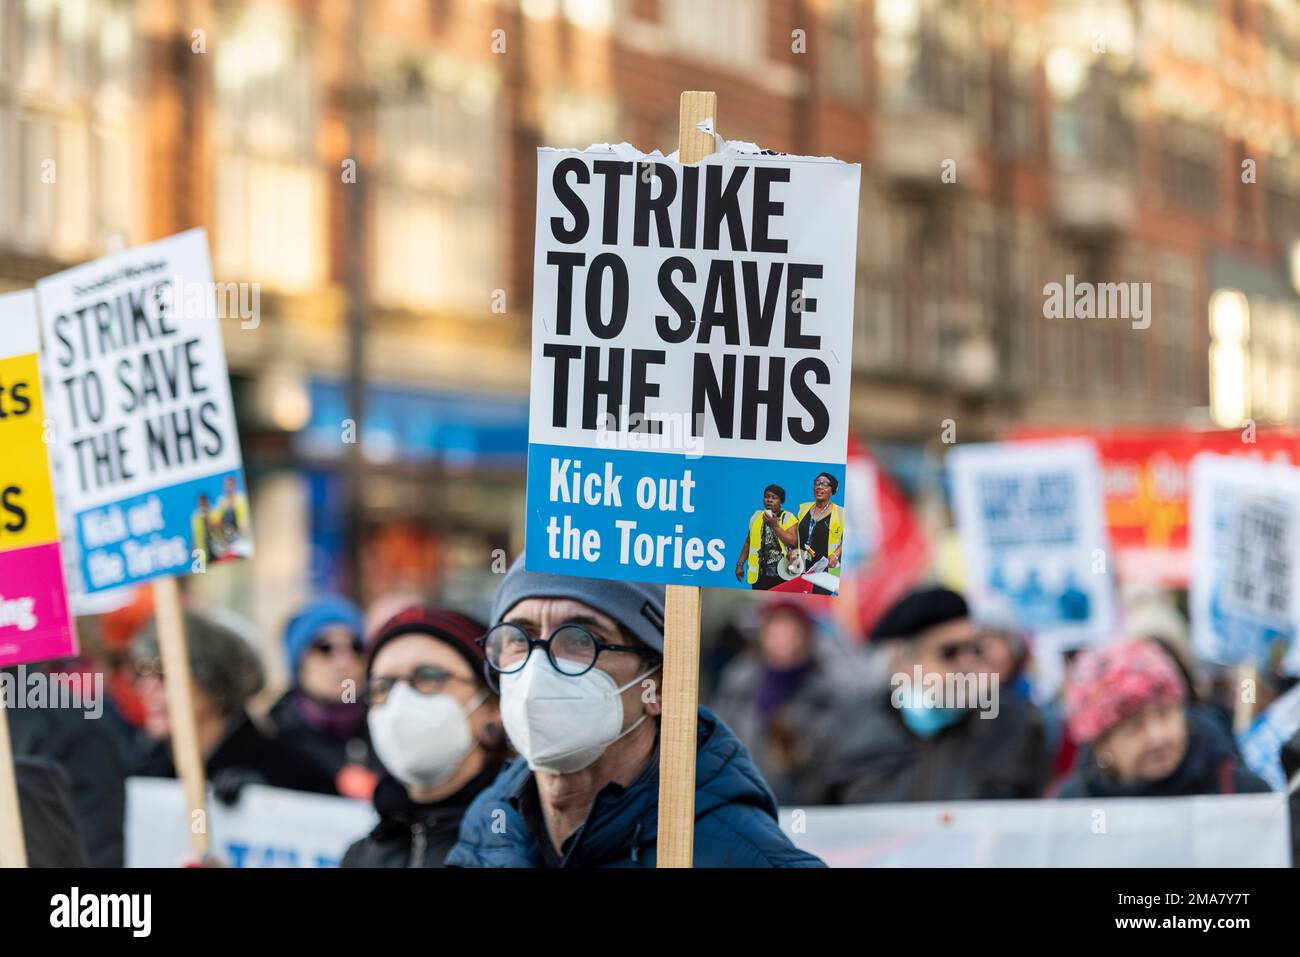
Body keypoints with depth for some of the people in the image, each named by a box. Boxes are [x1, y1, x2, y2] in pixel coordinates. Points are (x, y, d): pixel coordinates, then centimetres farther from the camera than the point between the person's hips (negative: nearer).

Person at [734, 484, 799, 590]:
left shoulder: (788, 518, 1)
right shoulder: (756, 516, 14)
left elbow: (793, 542, -13)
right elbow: (748, 543, 20)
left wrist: (775, 526, -16)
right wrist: (740, 564, 15)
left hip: (781, 575, -4)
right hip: (759, 574, 4)